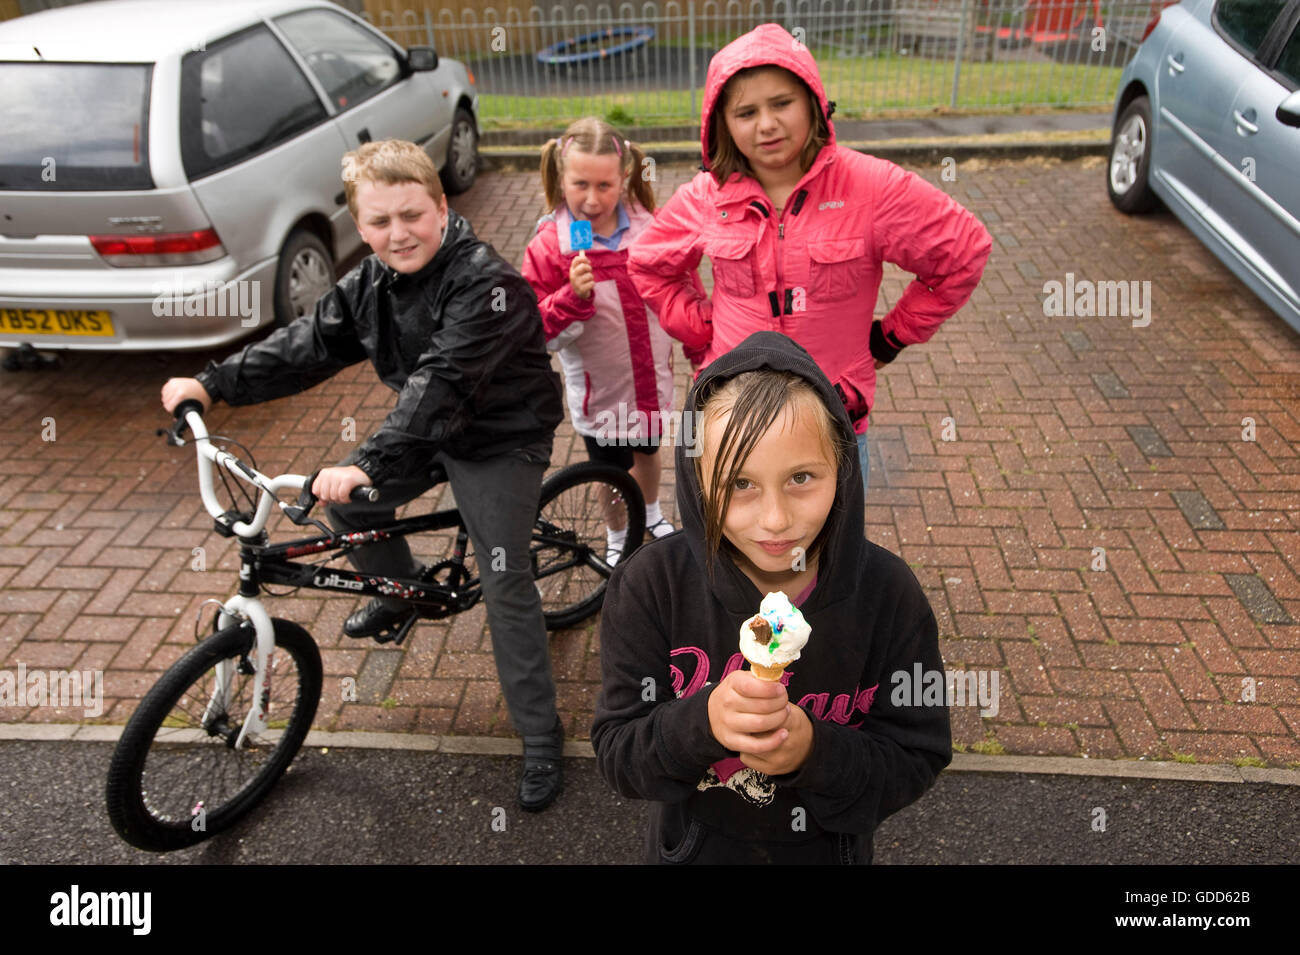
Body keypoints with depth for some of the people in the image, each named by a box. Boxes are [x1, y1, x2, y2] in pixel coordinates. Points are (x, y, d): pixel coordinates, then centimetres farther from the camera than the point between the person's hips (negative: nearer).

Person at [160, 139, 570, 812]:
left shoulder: (485, 283, -28)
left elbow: (442, 384, -38)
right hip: (430, 431, 8)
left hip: (501, 440, -7)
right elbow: (309, 343, 2)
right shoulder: (372, 283, -1)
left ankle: (540, 740, 3)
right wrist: (212, 383, -6)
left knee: (505, 586, -10)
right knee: (346, 503, 7)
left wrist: (367, 463, -46)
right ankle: (403, 590, 38)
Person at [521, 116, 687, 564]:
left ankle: (652, 514, 56)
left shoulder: (650, 228, -9)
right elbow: (537, 331, -18)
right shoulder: (549, 245, -18)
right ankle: (616, 538, 44)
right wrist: (573, 296, -35)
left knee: (648, 452, 26)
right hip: (600, 388, -3)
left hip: (652, 378, 3)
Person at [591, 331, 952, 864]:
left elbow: (917, 760, -15)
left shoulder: (888, 593, -22)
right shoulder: (649, 585, -24)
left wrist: (815, 750, -32)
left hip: (831, 848, 1)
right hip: (691, 844, 0)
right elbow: (615, 755, -19)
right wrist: (702, 723, -37)